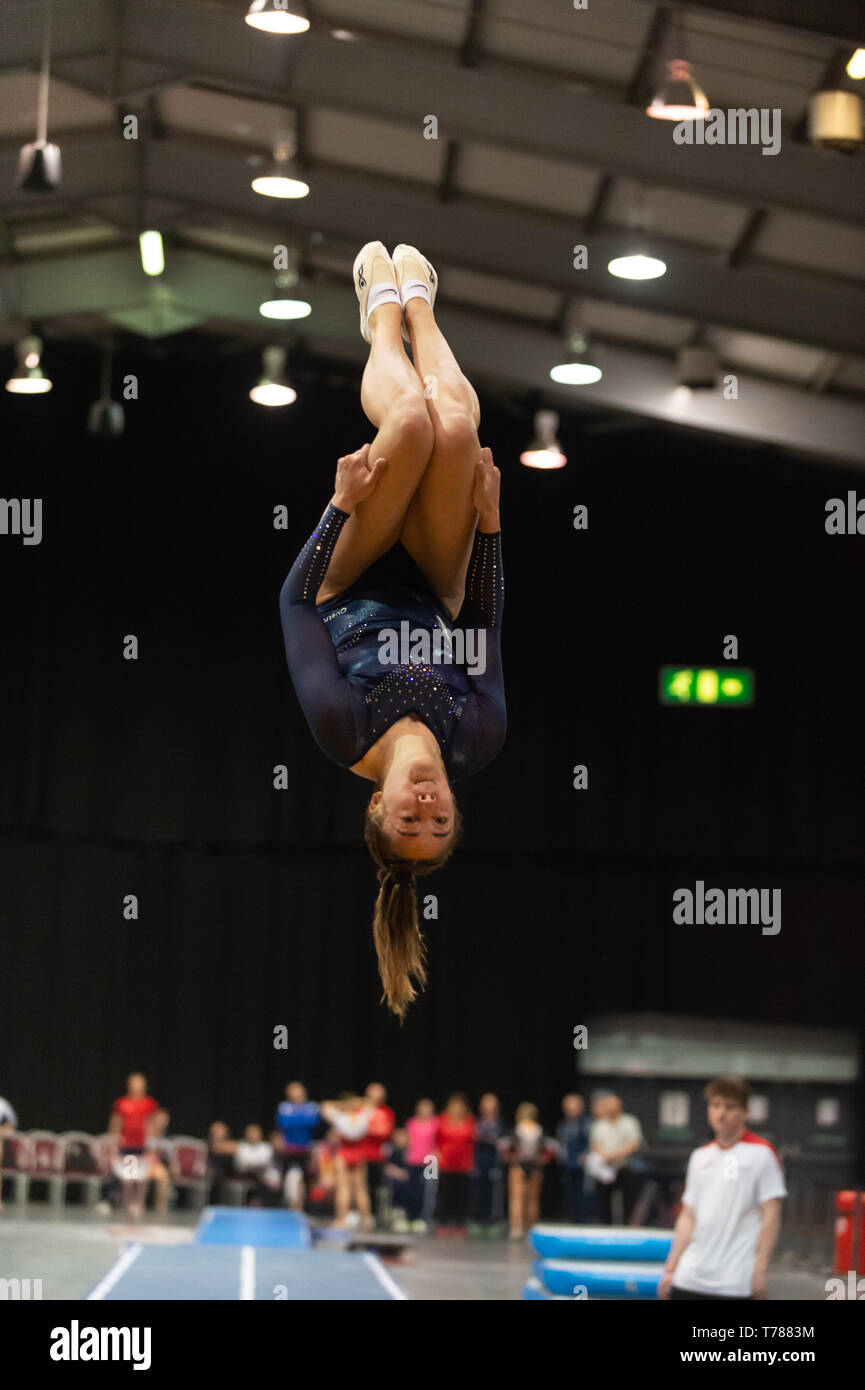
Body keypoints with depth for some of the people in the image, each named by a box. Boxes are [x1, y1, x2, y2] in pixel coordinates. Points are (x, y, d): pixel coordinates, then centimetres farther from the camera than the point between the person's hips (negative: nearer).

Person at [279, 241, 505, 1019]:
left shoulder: (345, 735, -35)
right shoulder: (480, 742, -31)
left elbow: (297, 602, -26)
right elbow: (488, 623, -19)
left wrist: (342, 507, -31)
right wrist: (488, 521, -24)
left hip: (354, 587, -1)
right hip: (428, 587, 1)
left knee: (415, 420, -26)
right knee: (453, 426, -24)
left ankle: (389, 310, 15)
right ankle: (412, 307, 16)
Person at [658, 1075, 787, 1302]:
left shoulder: (762, 1153, -4)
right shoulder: (700, 1156, 14)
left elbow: (771, 1217, -8)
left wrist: (760, 1271, -13)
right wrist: (670, 1268, 13)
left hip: (735, 1283, -6)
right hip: (690, 1279, 6)